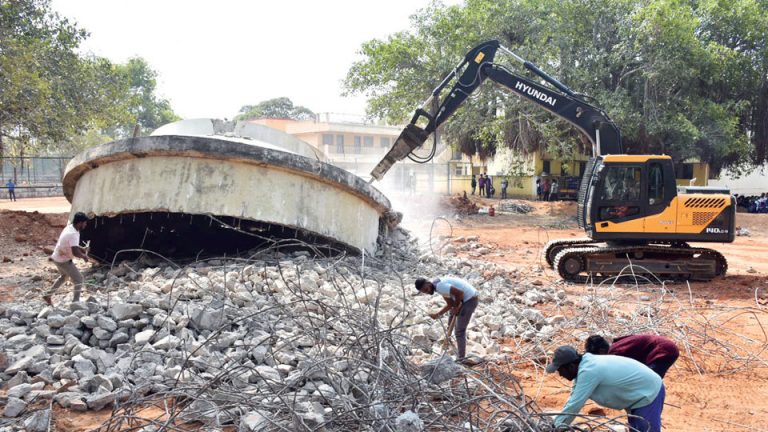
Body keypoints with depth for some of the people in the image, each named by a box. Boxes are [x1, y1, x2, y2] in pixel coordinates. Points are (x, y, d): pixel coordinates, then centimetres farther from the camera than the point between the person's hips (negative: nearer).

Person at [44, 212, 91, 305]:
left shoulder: (70, 227, 1)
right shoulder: (73, 234, -30)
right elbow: (75, 252, -36)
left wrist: (82, 248, 4)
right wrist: (84, 256, -18)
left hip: (58, 257, 10)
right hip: (63, 260, -10)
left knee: (64, 276, 31)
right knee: (78, 280, -3)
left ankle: (48, 296, 38)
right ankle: (75, 302, 0)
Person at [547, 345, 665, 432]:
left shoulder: (588, 372, -31)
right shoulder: (584, 365, 0)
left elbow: (574, 404, -28)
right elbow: (573, 397, 6)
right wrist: (557, 421, 5)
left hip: (649, 393, -10)